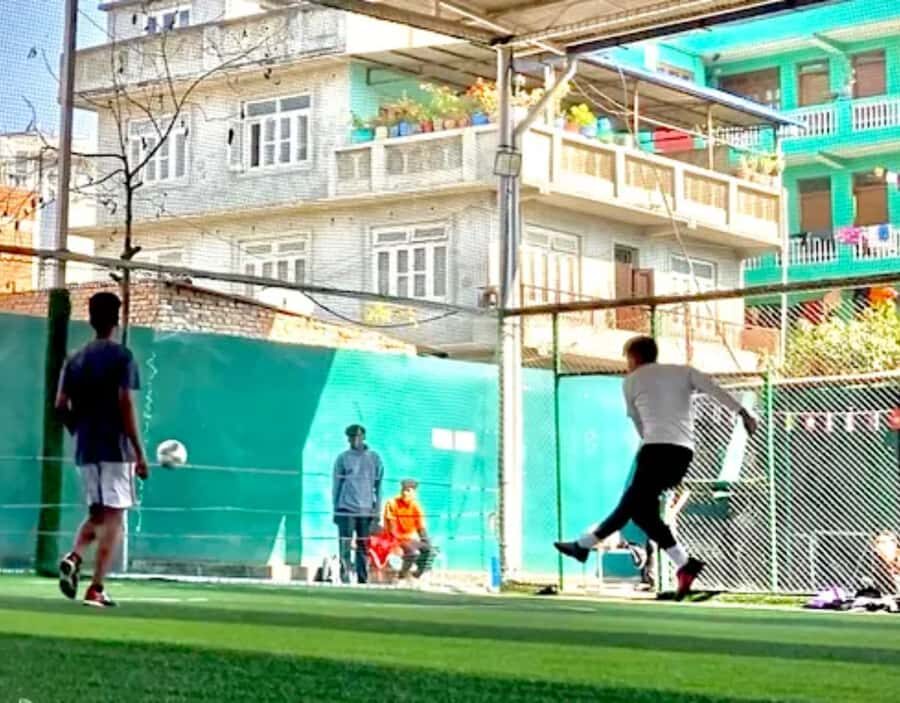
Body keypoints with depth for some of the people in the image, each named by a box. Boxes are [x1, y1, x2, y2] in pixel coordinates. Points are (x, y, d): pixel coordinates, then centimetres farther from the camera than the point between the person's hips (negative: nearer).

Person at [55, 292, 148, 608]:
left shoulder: (75, 359, 11)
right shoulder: (121, 356, -6)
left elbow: (60, 406, 6)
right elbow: (125, 404, -13)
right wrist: (139, 452, -10)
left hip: (85, 450, 6)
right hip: (115, 449, -6)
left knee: (96, 513, 18)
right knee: (113, 517, -2)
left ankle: (73, 557, -10)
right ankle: (95, 589, -9)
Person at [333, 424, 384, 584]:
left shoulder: (374, 458, 8)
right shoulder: (343, 458, 5)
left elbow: (378, 485, 10)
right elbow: (337, 485, 7)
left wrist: (377, 509, 3)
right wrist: (335, 509, 4)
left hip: (366, 510, 1)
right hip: (346, 509, -1)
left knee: (364, 547, 3)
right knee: (344, 545, -8)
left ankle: (362, 580, 7)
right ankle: (345, 579, -8)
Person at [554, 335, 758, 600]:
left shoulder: (632, 380, 14)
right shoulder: (683, 372, 19)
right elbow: (713, 388, 1)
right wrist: (742, 412, -9)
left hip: (657, 448, -6)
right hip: (684, 452, 6)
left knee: (641, 510, -5)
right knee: (632, 504, 12)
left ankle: (685, 564, -19)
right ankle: (583, 545, 24)